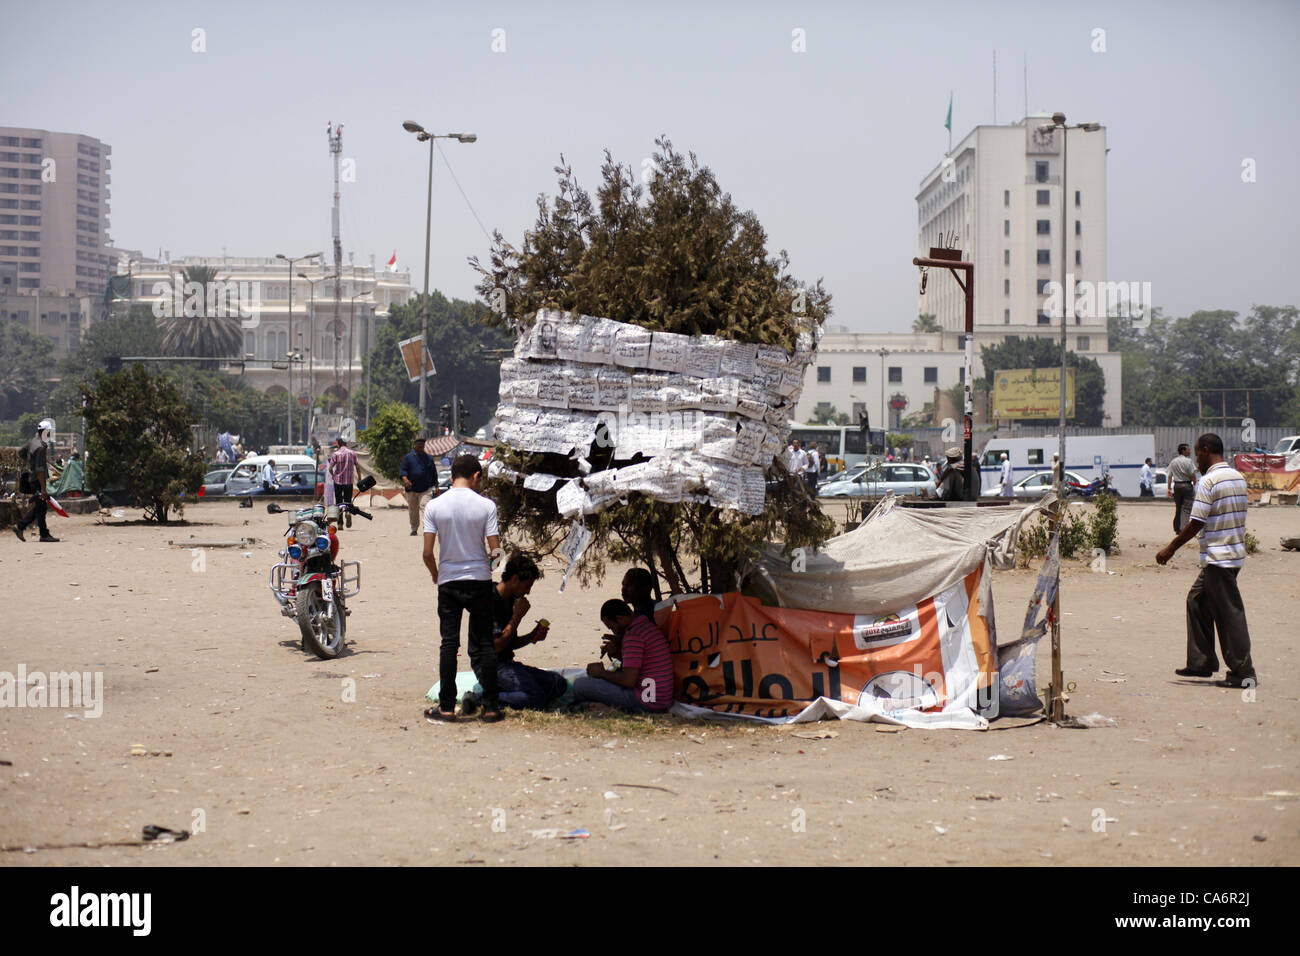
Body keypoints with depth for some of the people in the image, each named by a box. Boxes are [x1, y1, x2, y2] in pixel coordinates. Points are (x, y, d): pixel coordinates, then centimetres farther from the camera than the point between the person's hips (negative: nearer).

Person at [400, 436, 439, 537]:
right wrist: (405, 479, -20)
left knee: (425, 507, -17)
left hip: (426, 489, -1)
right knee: (413, 510, 10)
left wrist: (436, 486, 10)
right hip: (411, 489, 1)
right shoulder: (408, 457, 7)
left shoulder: (428, 458, 11)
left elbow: (433, 473, 15)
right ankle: (414, 529, 24)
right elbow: (403, 470, 0)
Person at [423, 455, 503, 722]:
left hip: (449, 581, 1)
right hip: (480, 580, -1)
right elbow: (495, 549, -8)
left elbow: (427, 553, -6)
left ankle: (447, 706, 5)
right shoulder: (486, 505, -7)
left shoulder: (434, 506, -3)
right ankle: (490, 706, 7)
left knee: (449, 643, 5)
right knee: (483, 644, 5)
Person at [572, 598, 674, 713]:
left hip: (645, 704, -10)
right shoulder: (650, 625, 16)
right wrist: (620, 649, 13)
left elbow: (628, 680, -20)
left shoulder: (633, 636, -16)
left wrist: (601, 673, -4)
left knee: (580, 685, -12)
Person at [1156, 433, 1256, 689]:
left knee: (1229, 613, -4)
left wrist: (1170, 548, -7)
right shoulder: (1238, 477, 11)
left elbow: (1196, 523, -17)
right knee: (1197, 601, 18)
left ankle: (1243, 673, 0)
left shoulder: (1208, 481, -15)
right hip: (1235, 551, 9)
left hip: (1218, 557, -9)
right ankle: (1201, 663, 20)